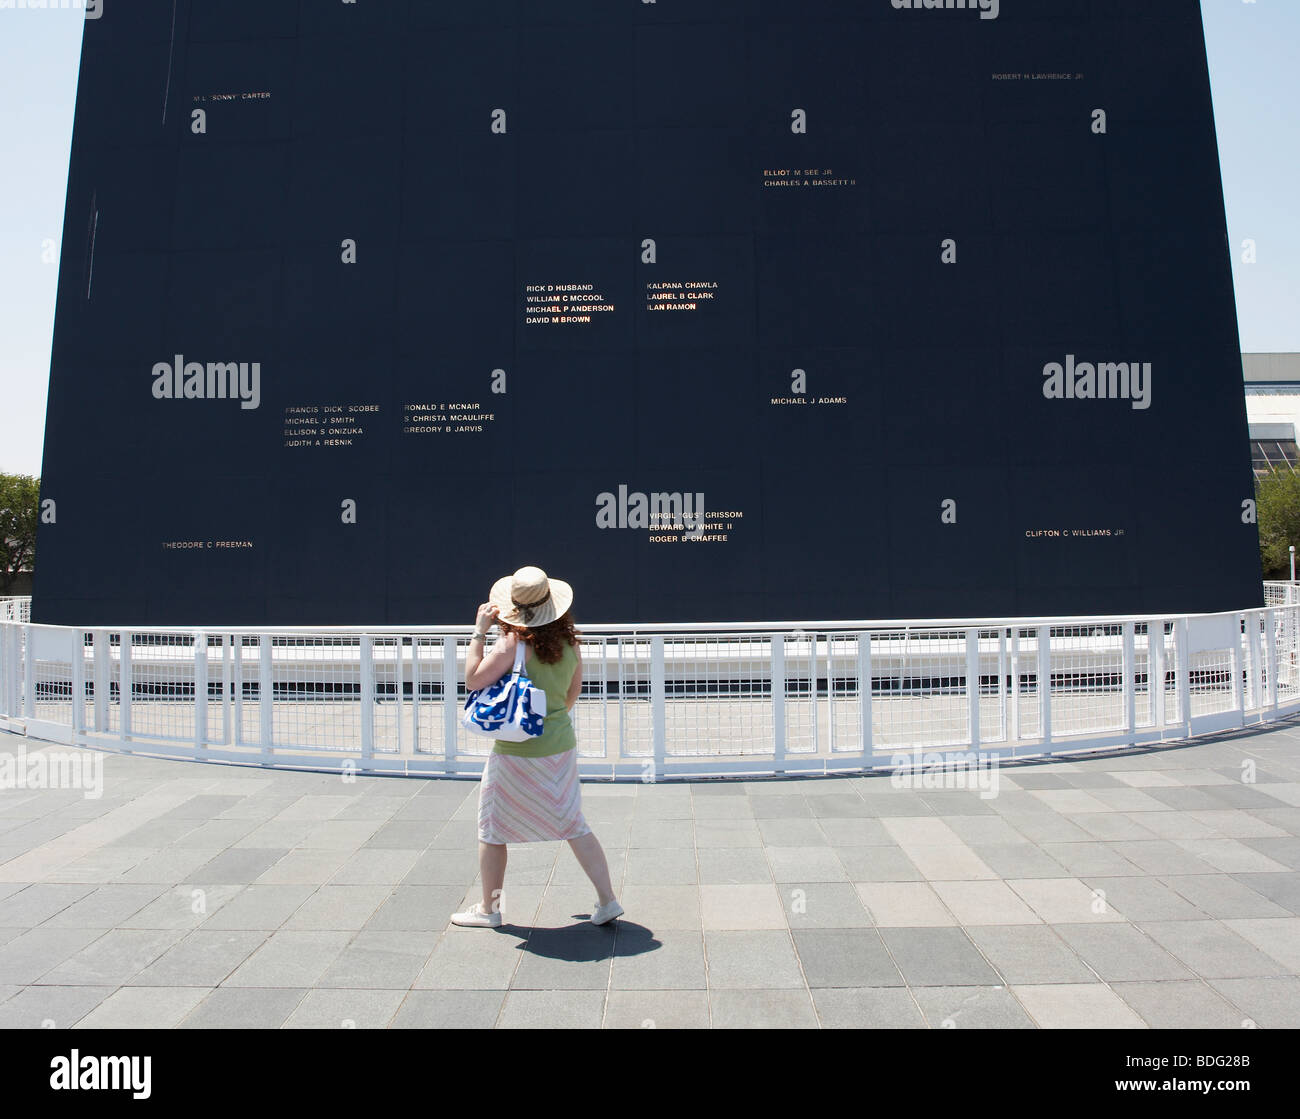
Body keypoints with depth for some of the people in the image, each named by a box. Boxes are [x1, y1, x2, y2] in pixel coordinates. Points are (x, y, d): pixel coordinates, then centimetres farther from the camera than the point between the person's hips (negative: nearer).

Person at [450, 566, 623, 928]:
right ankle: (607, 901, 17)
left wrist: (479, 632, -11)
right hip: (561, 745, 6)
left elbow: (473, 680, -16)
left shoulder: (514, 643, -20)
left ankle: (488, 909, 26)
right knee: (573, 825, 15)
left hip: (517, 752, -6)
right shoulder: (568, 641, -1)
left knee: (493, 828, 14)